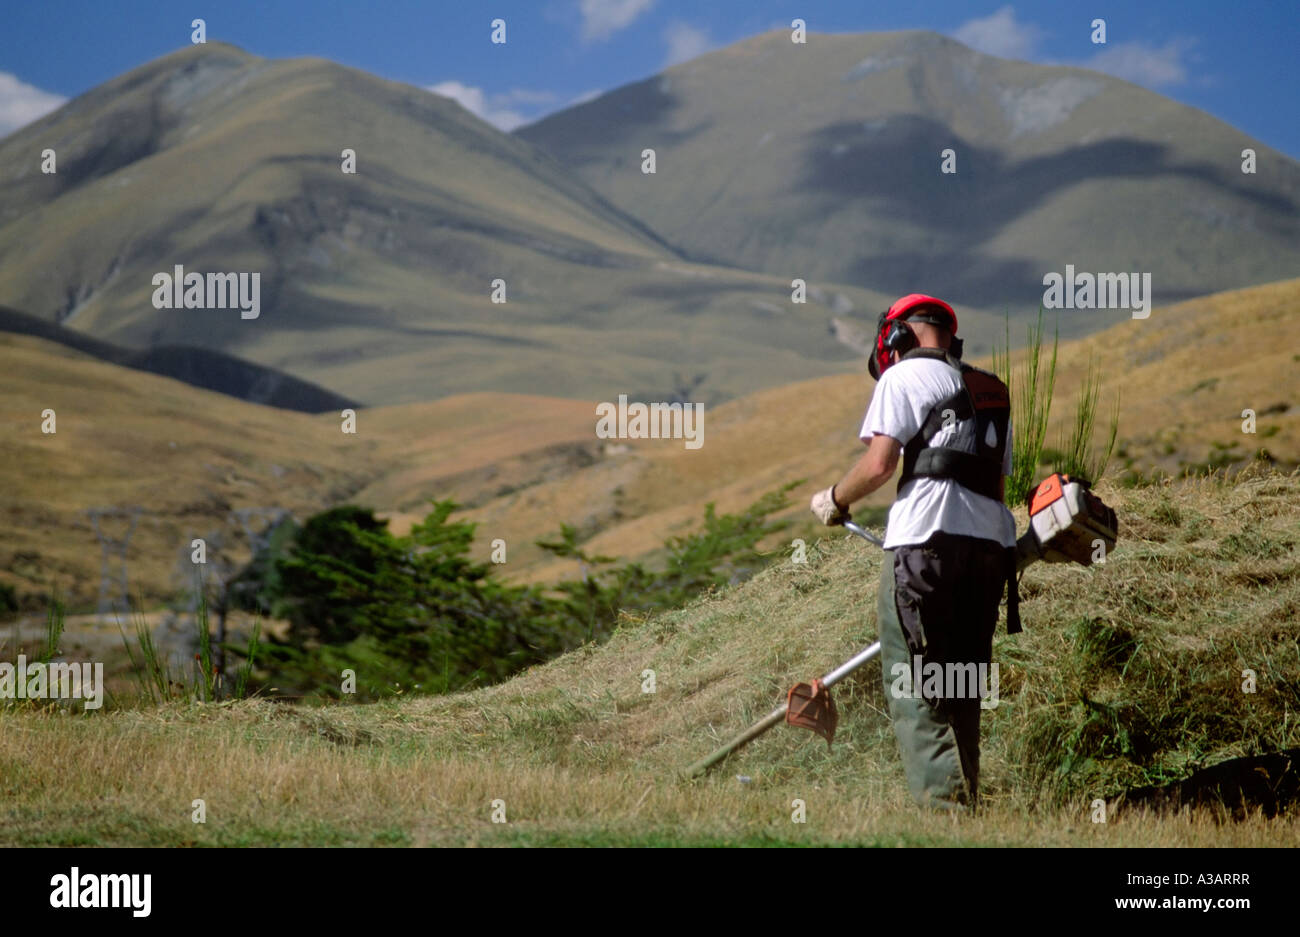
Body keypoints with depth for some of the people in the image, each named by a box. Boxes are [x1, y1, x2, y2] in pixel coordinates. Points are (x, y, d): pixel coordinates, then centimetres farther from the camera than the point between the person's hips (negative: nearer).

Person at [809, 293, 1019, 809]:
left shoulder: (906, 375, 5)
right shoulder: (993, 393, 27)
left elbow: (879, 463, -3)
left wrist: (834, 499, 13)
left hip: (927, 539, -7)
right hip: (992, 543, 7)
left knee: (914, 693, -6)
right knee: (961, 693, 13)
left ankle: (944, 804, -19)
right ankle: (966, 802, 10)